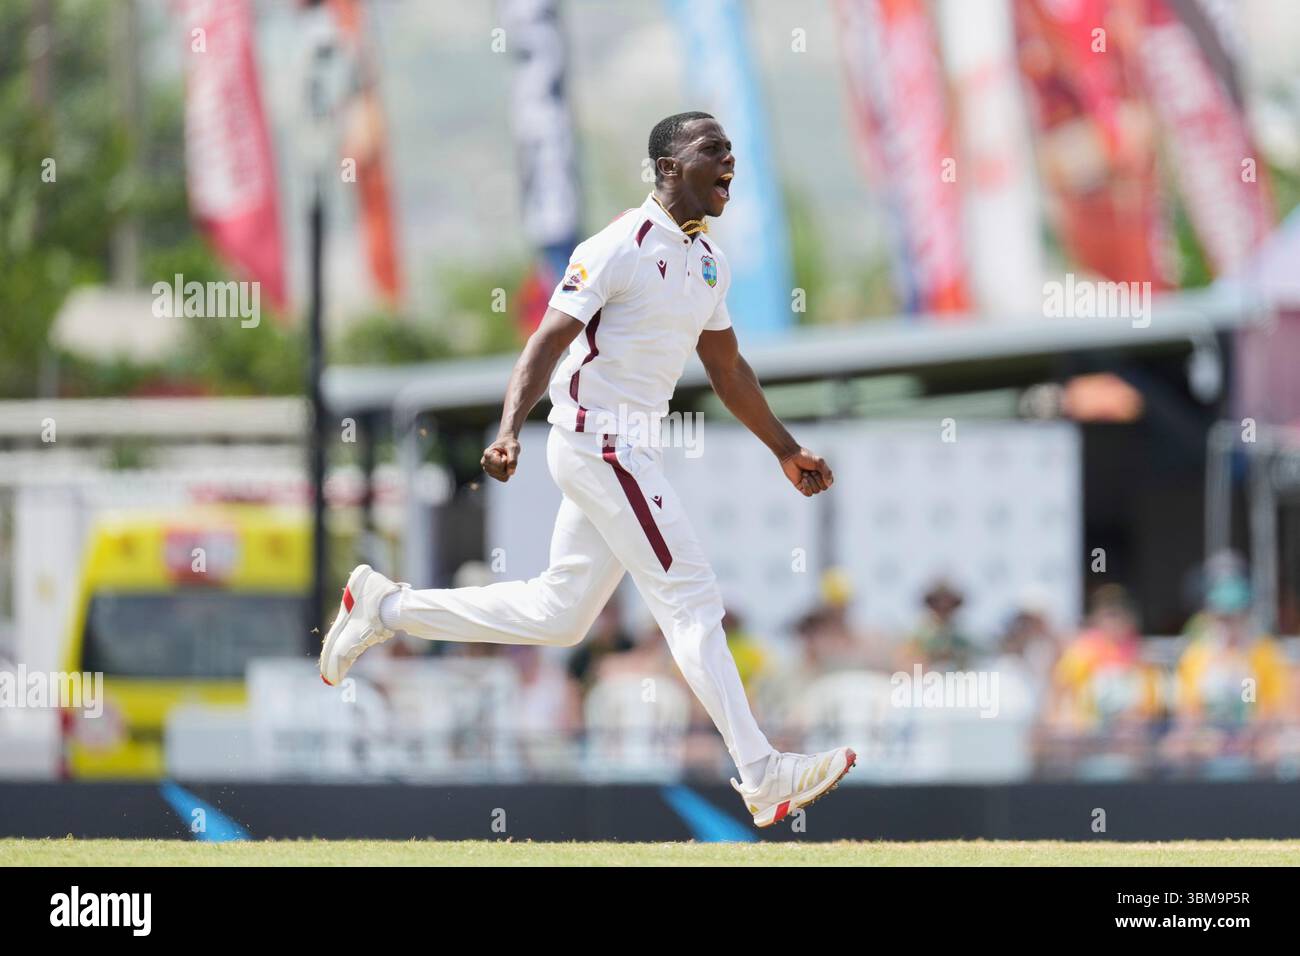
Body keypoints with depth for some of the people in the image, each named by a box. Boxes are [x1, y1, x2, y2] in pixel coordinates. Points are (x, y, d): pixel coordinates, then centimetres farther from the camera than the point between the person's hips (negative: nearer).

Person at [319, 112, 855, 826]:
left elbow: (727, 371, 26)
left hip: (627, 449, 9)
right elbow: (548, 341, -20)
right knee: (691, 601, -11)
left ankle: (385, 608, 24)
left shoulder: (710, 263, 13)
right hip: (598, 440, -9)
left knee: (559, 613, 13)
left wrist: (786, 451, 29)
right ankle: (762, 777, -11)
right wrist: (509, 430, -33)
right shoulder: (621, 247, -14)